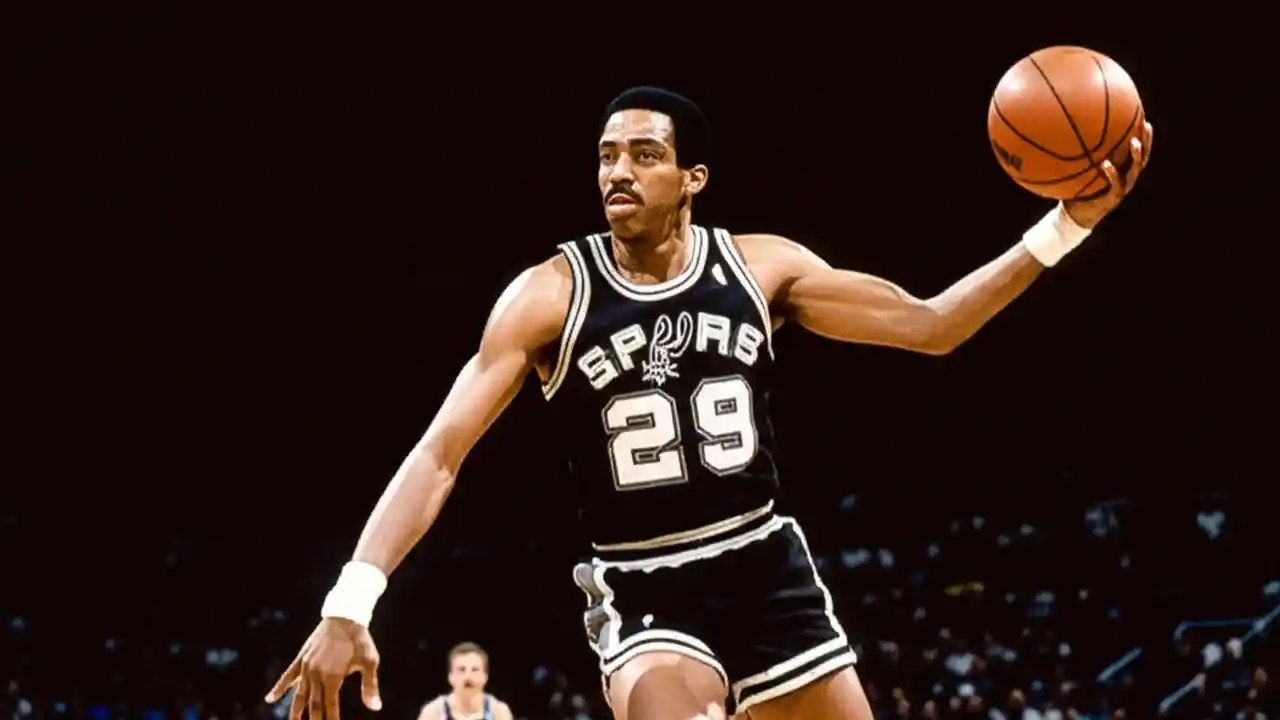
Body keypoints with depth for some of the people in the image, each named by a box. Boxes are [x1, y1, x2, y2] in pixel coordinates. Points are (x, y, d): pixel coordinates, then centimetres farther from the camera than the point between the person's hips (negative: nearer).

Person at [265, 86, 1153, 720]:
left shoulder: (761, 267, -3)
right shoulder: (550, 295, -12)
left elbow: (929, 326, 1)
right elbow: (439, 454, -15)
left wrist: (1068, 224, -11)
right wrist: (350, 606, -26)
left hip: (767, 568, 4)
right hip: (645, 591, -4)